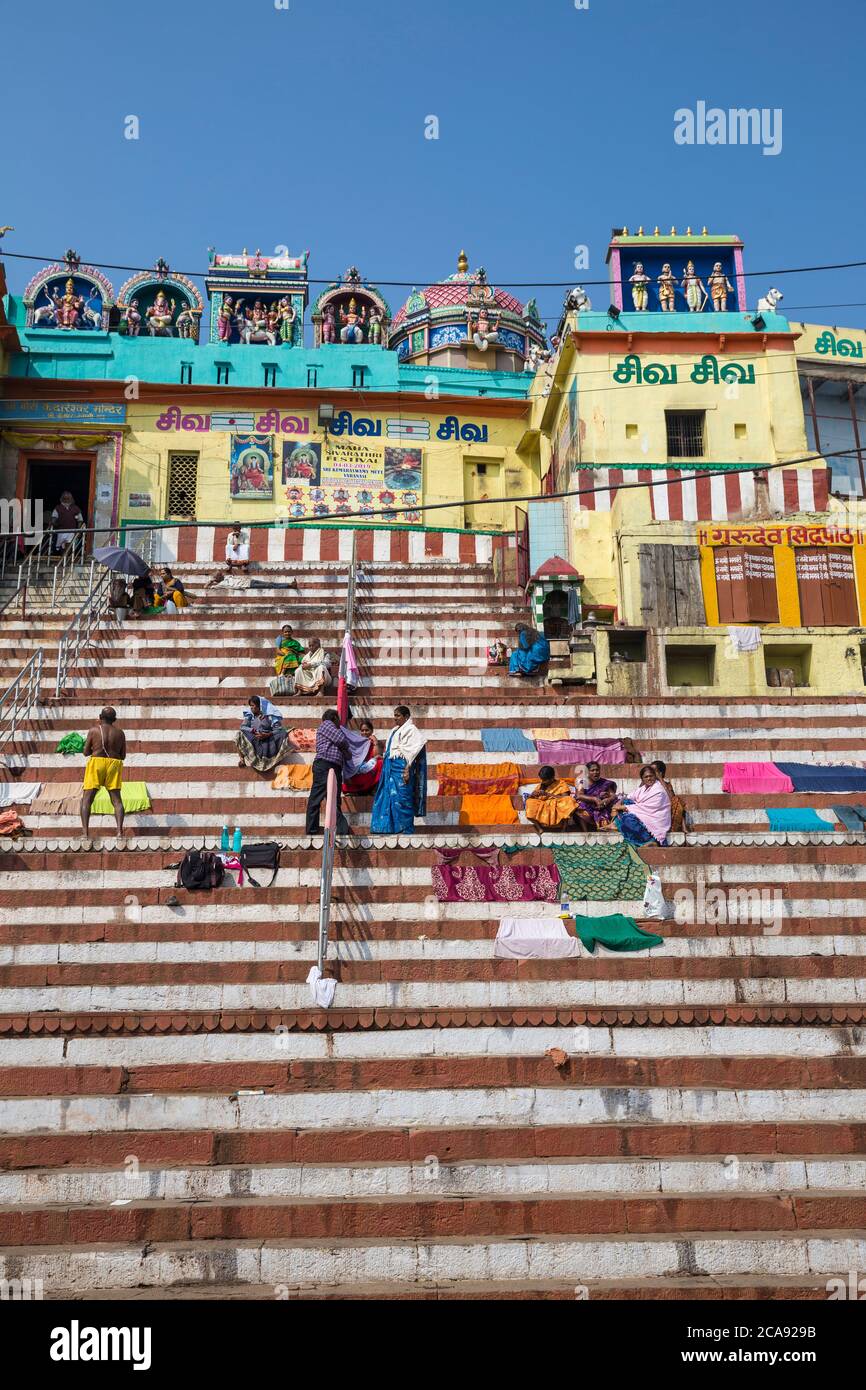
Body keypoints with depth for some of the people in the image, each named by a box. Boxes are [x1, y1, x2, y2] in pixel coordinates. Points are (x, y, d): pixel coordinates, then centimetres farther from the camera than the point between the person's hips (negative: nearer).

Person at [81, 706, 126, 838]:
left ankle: (85, 832, -11)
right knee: (116, 799, 4)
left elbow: (86, 752, 3)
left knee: (86, 799, 1)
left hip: (96, 763, -2)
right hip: (114, 764, 2)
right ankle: (119, 831, -11)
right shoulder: (120, 733, 6)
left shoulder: (94, 730, -1)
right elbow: (123, 755, 10)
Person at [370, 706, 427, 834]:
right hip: (390, 767, 9)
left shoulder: (410, 730, -7)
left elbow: (410, 752, -14)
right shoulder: (395, 730, 19)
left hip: (401, 767, -9)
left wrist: (407, 770, -21)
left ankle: (407, 830, -2)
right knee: (387, 796, 8)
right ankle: (388, 827, 13)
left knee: (401, 798, -8)